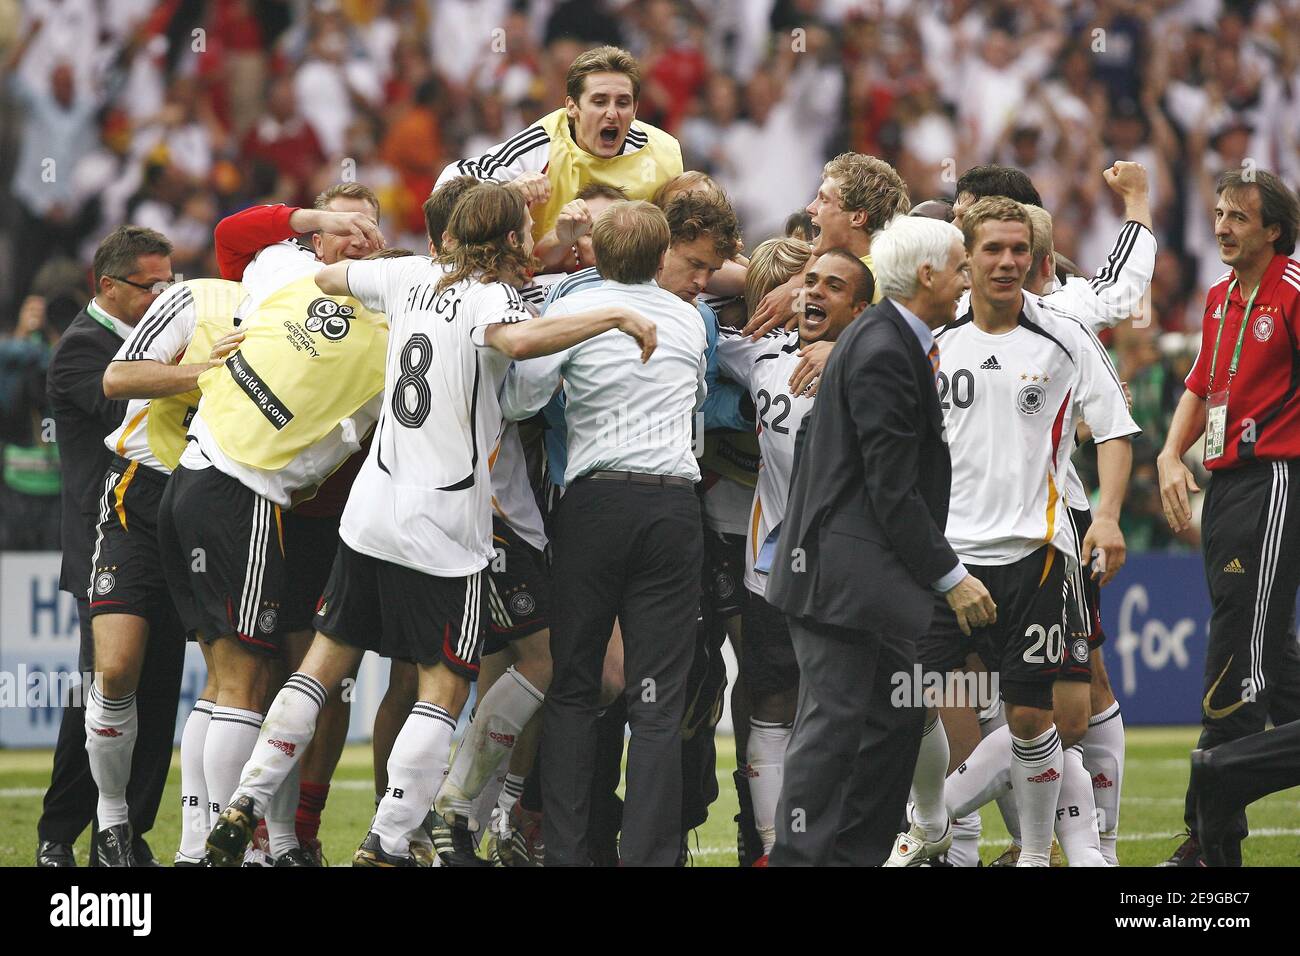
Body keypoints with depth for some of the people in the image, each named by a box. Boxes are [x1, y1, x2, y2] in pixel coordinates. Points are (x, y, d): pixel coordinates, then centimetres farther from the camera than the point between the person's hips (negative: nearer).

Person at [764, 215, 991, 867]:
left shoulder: (888, 339, 15)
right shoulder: (883, 352, -17)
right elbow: (892, 488, -19)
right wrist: (950, 575, -16)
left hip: (871, 573, 10)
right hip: (842, 572, -10)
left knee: (897, 718, 11)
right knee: (834, 721, -8)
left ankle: (855, 856, 15)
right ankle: (798, 858, -6)